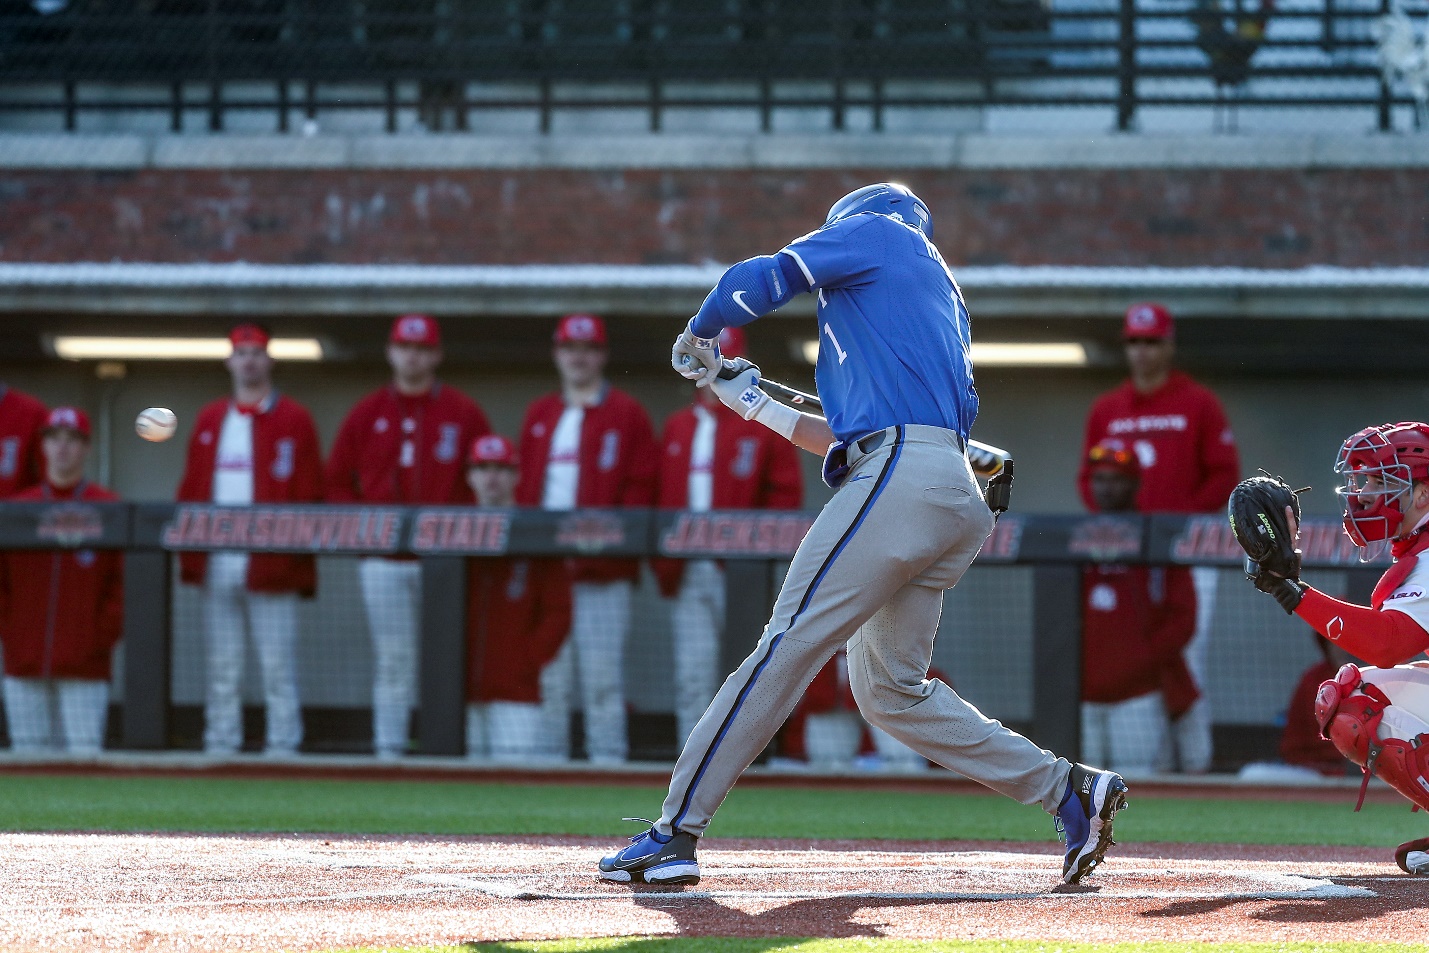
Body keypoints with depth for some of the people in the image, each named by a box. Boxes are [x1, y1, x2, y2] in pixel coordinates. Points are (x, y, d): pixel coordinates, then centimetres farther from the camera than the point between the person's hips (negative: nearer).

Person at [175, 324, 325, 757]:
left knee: (277, 664, -5)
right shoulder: (208, 420, 17)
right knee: (222, 667, 6)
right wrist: (187, 552, 4)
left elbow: (309, 495, -2)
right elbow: (190, 490, 15)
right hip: (216, 565, 4)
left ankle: (282, 748, -3)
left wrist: (300, 562, -9)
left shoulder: (294, 420, 3)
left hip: (270, 564, -4)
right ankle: (219, 749, 9)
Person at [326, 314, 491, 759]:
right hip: (383, 562, 1)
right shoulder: (366, 414, 10)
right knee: (391, 658, -1)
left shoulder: (463, 413, 6)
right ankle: (387, 751, 0)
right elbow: (336, 482, 12)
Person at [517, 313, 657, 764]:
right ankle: (548, 757, 5)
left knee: (602, 672, -8)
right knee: (547, 671, 3)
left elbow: (639, 490, -1)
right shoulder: (539, 414, 19)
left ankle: (607, 759, -8)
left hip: (601, 570, -4)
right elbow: (524, 487, 16)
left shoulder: (626, 415, 5)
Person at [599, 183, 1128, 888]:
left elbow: (759, 280, -2)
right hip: (957, 494, 9)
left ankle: (676, 833, -17)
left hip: (900, 478, -9)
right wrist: (756, 406, 34)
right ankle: (1068, 789, 7)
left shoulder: (873, 230, 11)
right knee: (890, 689, 13)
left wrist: (697, 340, 16)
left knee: (788, 645, -12)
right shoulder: (944, 297, 34)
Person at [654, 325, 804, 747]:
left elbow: (786, 492, 0)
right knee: (692, 676, -1)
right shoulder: (677, 427, 19)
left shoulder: (764, 424, 5)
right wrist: (663, 561, 4)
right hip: (688, 570, 4)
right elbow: (663, 498, 15)